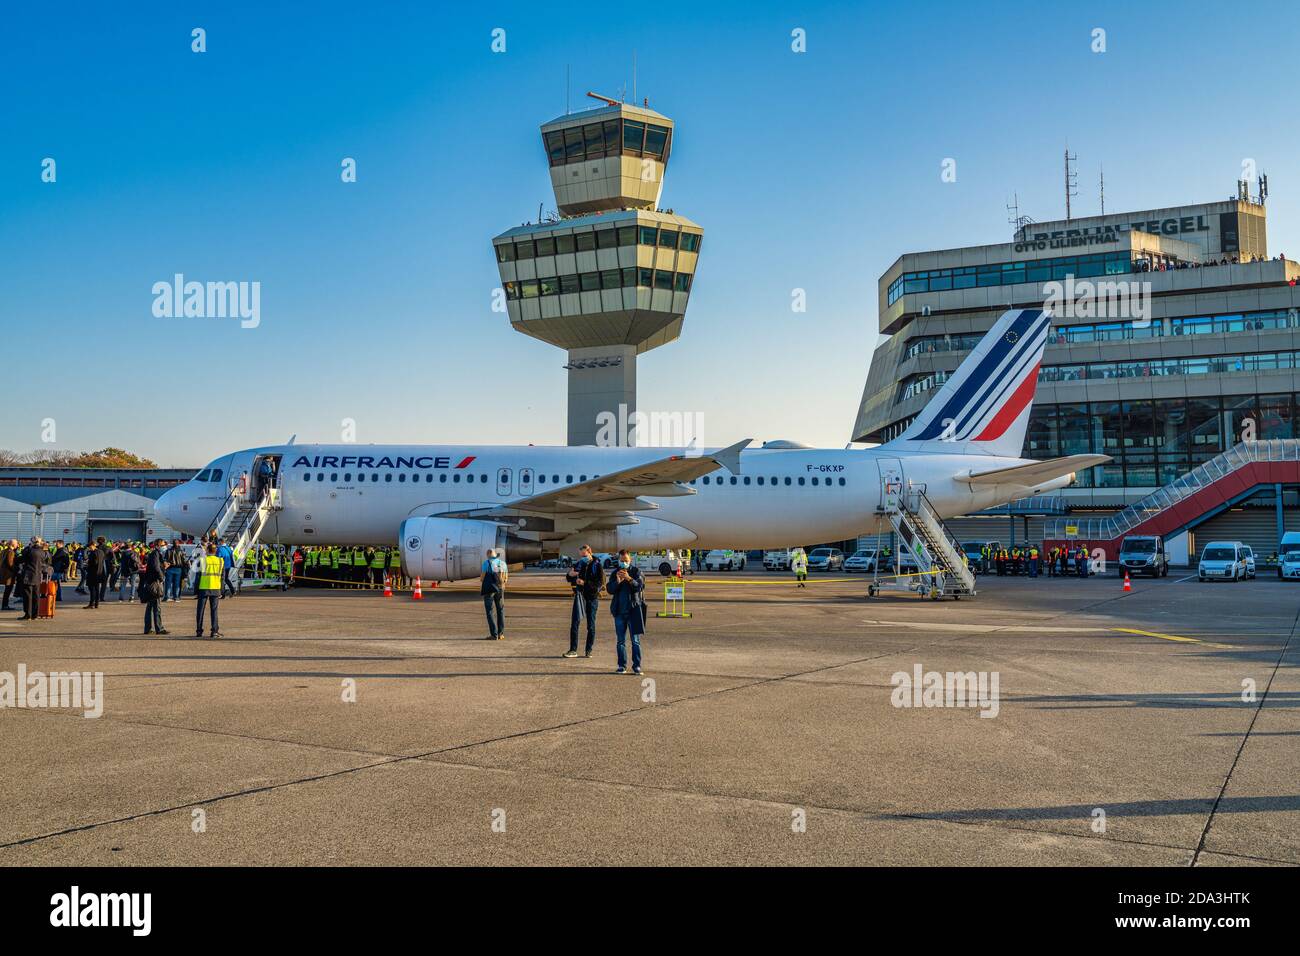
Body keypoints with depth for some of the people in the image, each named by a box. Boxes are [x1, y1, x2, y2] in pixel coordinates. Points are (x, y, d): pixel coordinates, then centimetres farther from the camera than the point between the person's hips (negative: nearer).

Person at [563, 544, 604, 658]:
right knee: (575, 622, -4)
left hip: (592, 597, -4)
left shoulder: (596, 565, -5)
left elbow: (601, 582, -15)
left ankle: (588, 651, 12)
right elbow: (569, 579, 17)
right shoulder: (579, 565, 9)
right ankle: (573, 650, -1)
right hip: (579, 595, 4)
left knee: (591, 625, 4)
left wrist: (585, 583, -23)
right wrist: (570, 574, -7)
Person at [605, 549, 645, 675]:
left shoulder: (636, 572, 3)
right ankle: (622, 666, 11)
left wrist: (629, 578, -26)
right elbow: (609, 589, 1)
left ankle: (637, 665, -1)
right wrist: (617, 581, -18)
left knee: (635, 640, -4)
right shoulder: (615, 573, 11)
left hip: (633, 610, -3)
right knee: (621, 640, 6)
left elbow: (641, 586, -12)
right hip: (619, 611, 3)